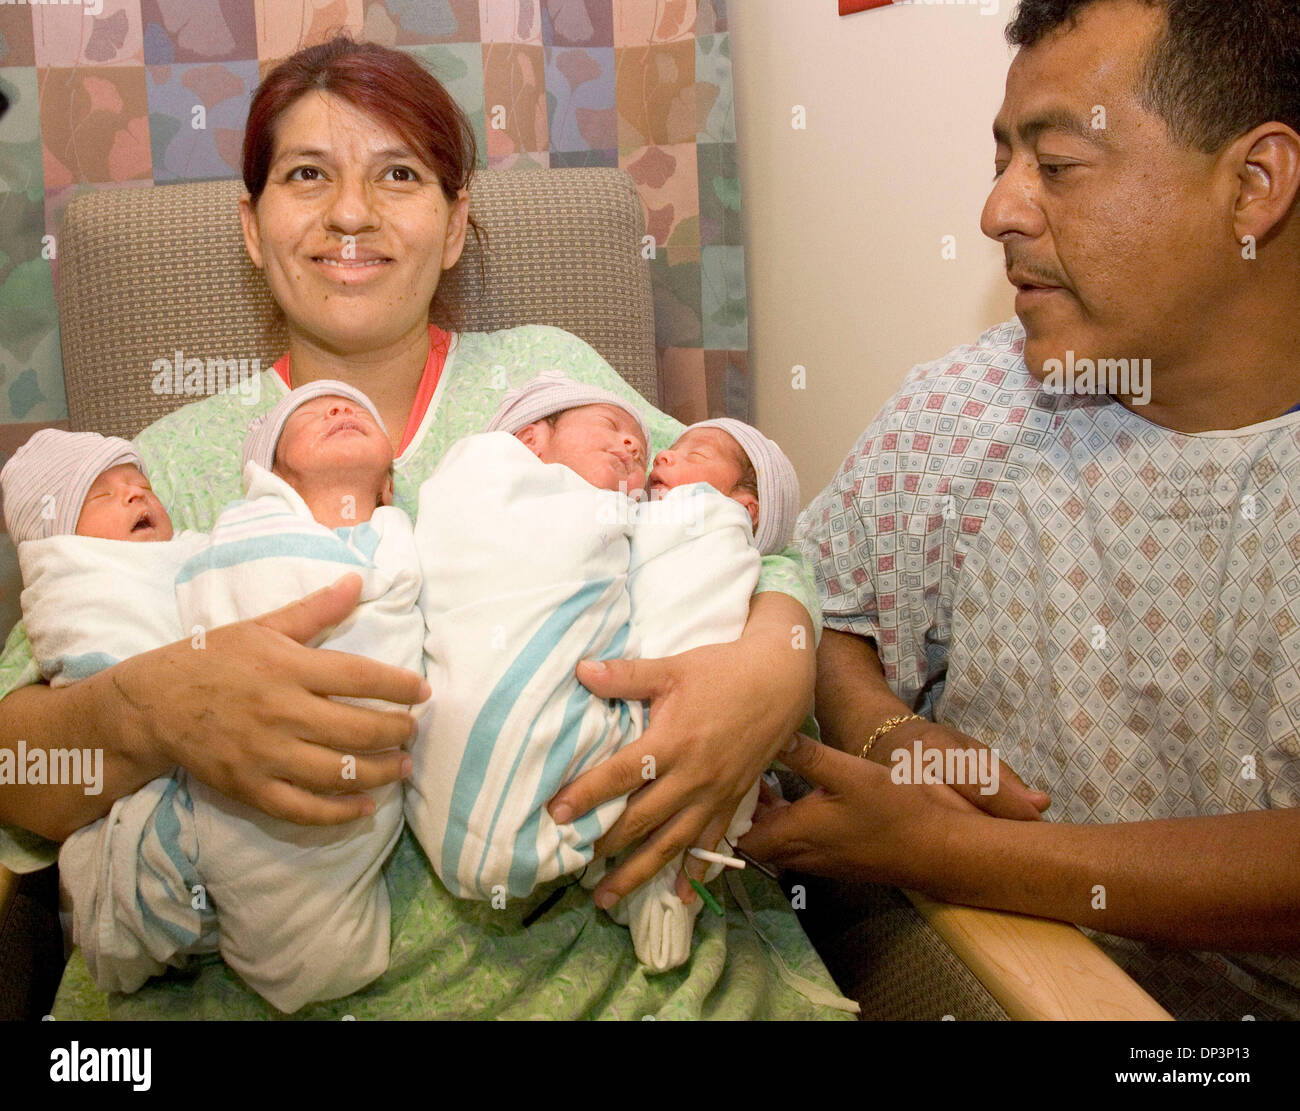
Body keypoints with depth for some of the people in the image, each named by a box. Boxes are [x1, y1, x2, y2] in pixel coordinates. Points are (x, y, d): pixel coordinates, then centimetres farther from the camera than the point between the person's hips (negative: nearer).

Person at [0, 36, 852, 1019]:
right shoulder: (179, 458, 5)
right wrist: (147, 711, -26)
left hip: (589, 948, 1)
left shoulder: (547, 372, 7)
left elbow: (759, 547, 4)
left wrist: (774, 664, -19)